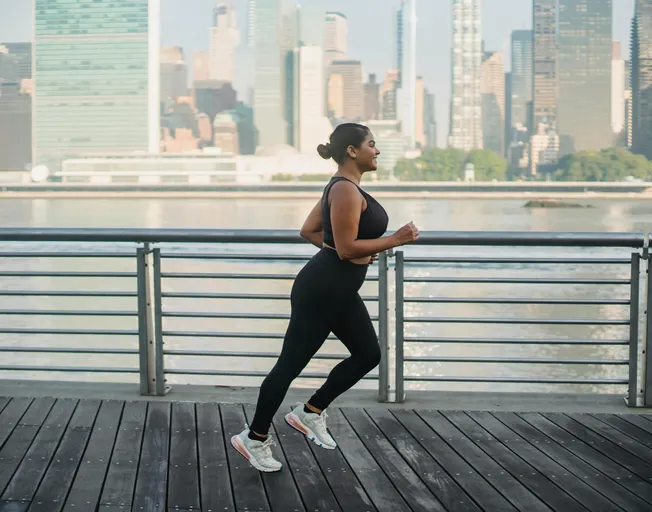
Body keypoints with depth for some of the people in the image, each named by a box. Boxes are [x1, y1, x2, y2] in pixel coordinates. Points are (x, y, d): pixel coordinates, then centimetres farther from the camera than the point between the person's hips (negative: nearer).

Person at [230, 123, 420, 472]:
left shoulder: (342, 187, 13)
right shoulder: (346, 190, -18)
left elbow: (309, 230, 17)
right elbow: (347, 248, -23)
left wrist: (349, 249, 10)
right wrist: (396, 240, -17)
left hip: (339, 292, 11)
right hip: (320, 290, -11)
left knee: (368, 354, 14)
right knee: (291, 364, -1)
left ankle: (310, 413, 21)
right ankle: (254, 438, 11)